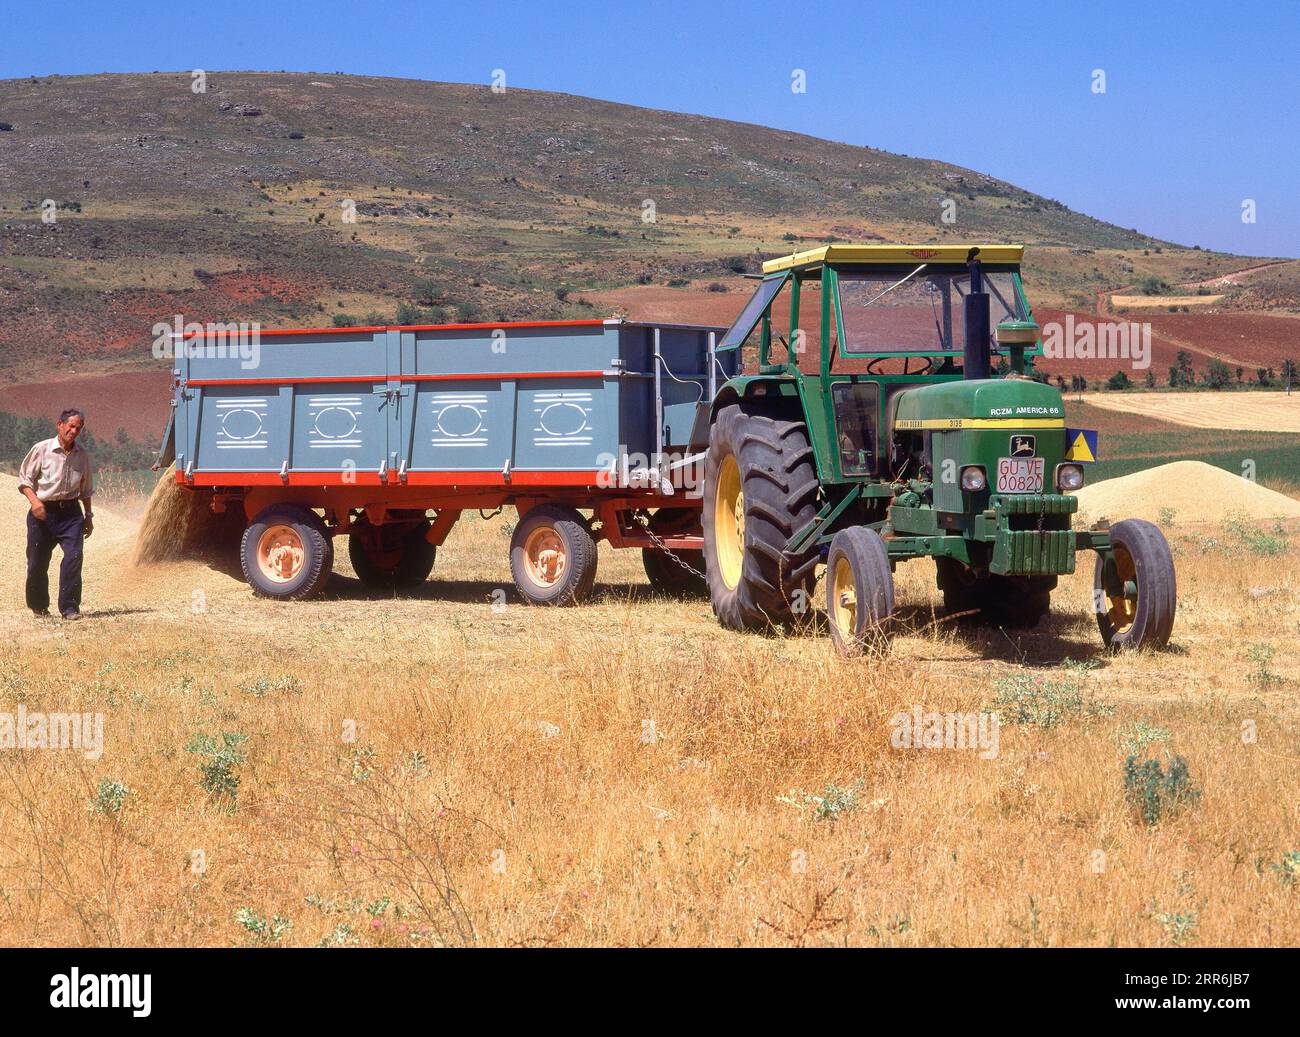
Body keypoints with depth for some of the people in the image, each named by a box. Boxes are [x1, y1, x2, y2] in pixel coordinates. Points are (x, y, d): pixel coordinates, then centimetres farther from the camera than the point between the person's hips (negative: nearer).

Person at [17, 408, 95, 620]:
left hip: (71, 512, 2)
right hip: (43, 511, -2)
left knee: (73, 556, -16)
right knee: (37, 562, 4)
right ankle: (38, 606, 24)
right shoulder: (41, 449, -3)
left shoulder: (82, 455, 8)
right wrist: (34, 501, -15)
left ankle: (69, 608, -11)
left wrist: (88, 515, 18)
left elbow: (86, 489, 20)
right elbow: (24, 479, 0)